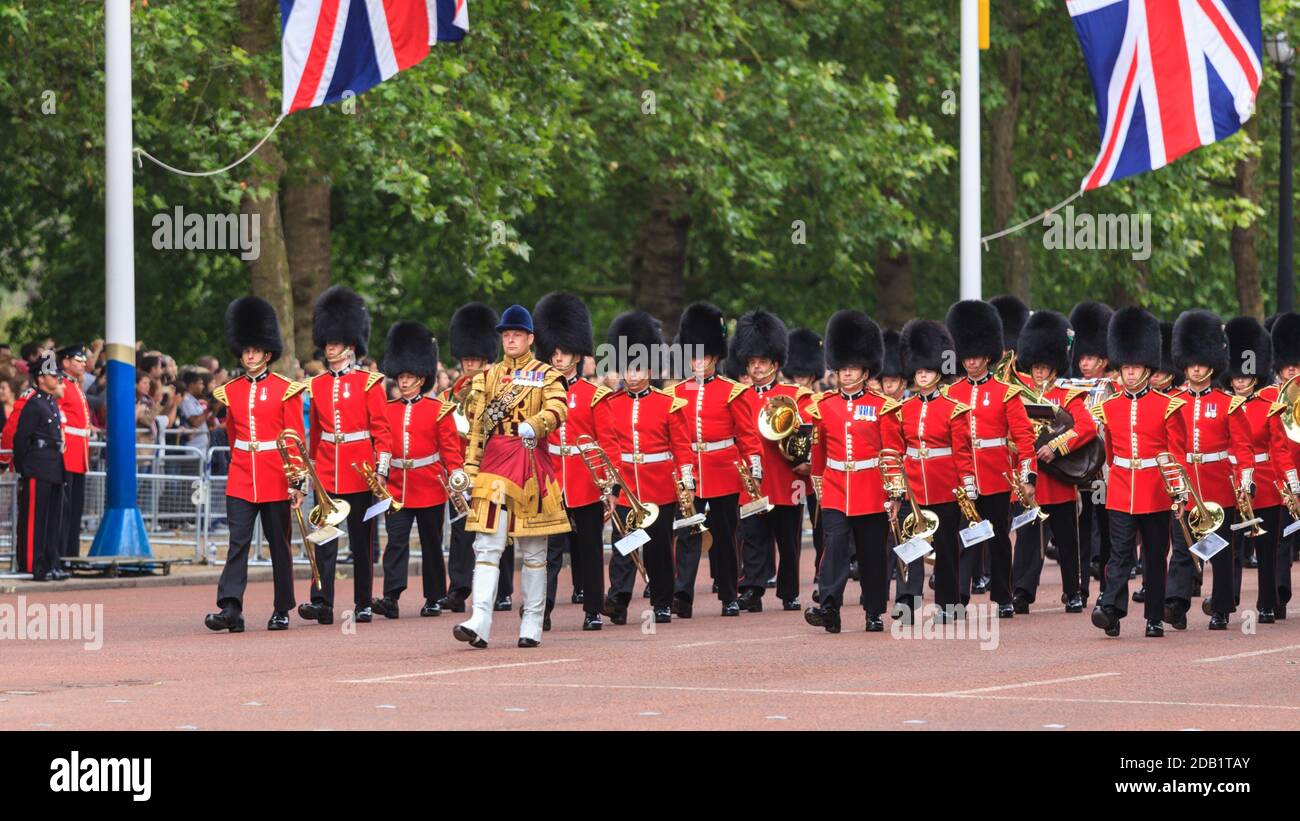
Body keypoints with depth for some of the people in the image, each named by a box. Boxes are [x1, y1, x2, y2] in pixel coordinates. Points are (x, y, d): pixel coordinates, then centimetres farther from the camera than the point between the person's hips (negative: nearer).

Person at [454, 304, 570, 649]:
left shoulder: (546, 375, 4)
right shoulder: (487, 377, 14)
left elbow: (557, 409, -16)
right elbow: (476, 427, 13)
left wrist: (533, 425, -36)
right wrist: (470, 471, 5)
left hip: (531, 462, -2)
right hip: (495, 461, 2)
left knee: (533, 550, 5)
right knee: (487, 545, -10)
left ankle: (532, 625, 11)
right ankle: (480, 623, -19)